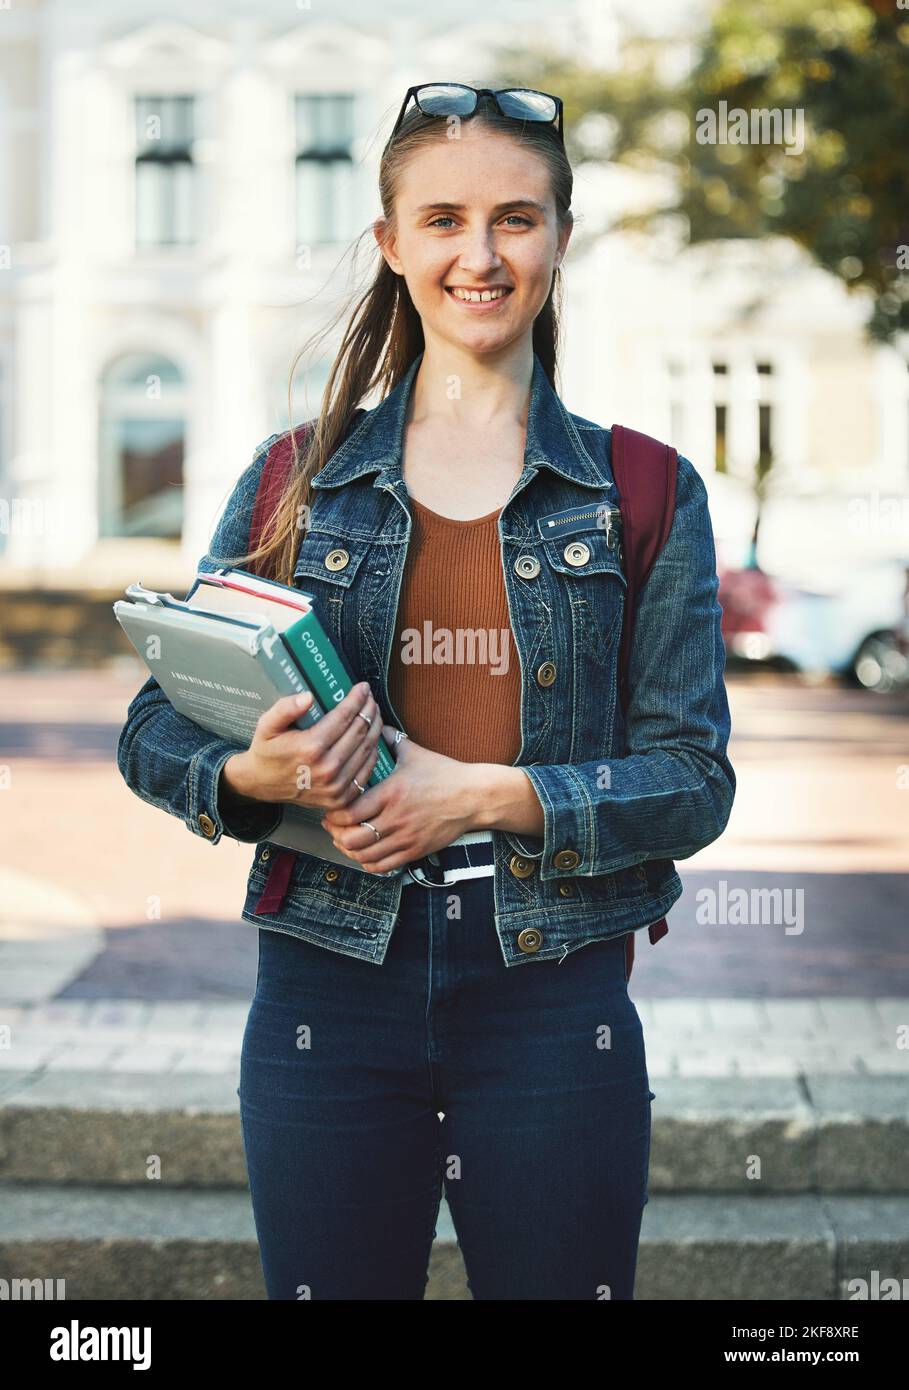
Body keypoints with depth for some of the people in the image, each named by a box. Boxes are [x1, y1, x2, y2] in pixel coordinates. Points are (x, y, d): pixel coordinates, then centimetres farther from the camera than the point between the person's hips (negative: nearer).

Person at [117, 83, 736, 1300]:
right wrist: (251, 775, -14)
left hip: (554, 1003, 0)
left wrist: (492, 795, -16)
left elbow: (695, 780, -1)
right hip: (329, 995, 1)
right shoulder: (298, 480, 7)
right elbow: (154, 730, 8)